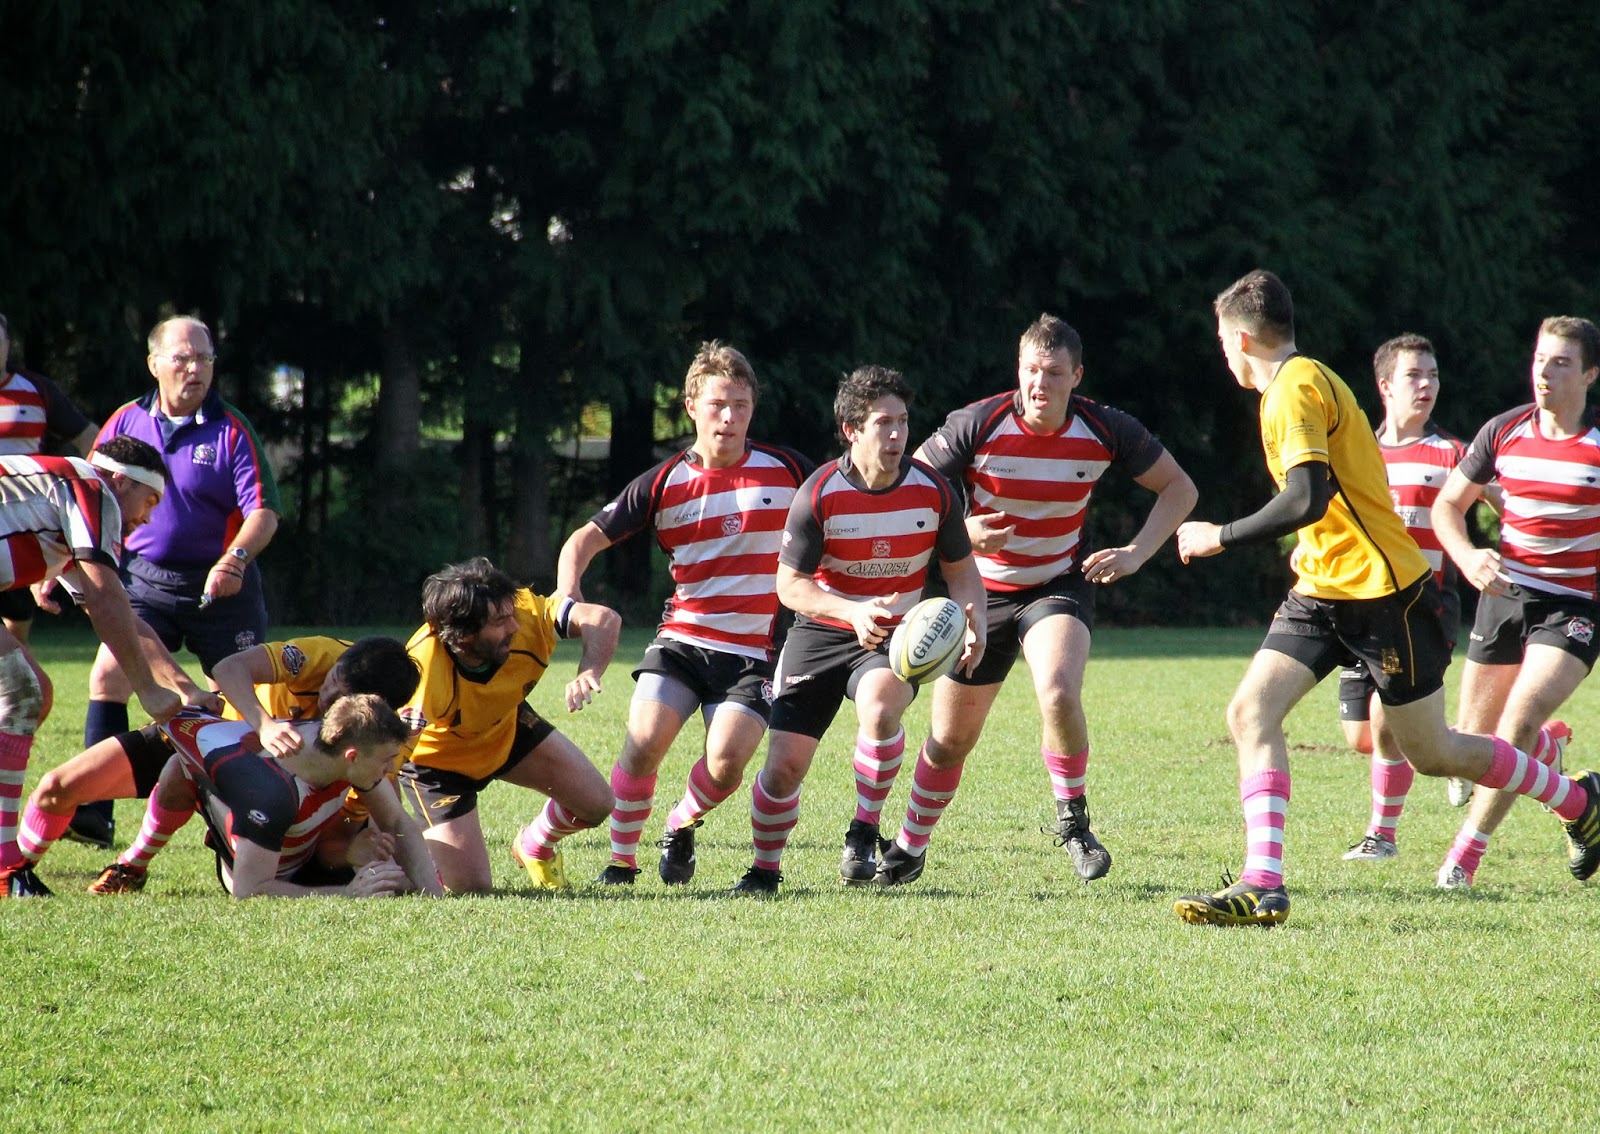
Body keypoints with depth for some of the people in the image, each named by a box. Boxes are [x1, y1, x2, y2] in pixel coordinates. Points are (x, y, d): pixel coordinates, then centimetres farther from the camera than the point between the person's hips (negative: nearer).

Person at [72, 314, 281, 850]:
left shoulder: (232, 431, -7)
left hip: (221, 586, -2)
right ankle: (93, 814, -18)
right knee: (108, 676, -16)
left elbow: (263, 513, -12)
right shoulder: (125, 423, 3)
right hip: (144, 580, 2)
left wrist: (236, 557, -31)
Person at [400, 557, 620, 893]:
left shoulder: (522, 615, -31)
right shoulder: (422, 673, -44)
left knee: (597, 803, 1)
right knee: (470, 886, -13)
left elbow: (604, 620, -29)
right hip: (435, 756, -5)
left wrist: (589, 673, -49)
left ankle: (536, 847, 35)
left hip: (507, 727, 5)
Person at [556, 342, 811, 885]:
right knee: (644, 743, -20)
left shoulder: (785, 470, 0)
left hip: (752, 652, -1)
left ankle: (682, 825, 14)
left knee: (726, 760, -21)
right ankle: (621, 861, 2)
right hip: (681, 639, 1)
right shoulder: (665, 483, -1)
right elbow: (585, 540, 1)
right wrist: (566, 602, -17)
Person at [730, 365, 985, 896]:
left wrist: (972, 616, -18)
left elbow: (961, 569, 4)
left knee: (880, 702, -35)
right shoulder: (820, 494, -14)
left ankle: (864, 833, -15)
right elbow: (789, 584, -11)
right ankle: (765, 869, 20)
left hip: (896, 636, 0)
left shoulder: (933, 490, -9)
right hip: (821, 632, 0)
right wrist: (852, 611, -28)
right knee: (784, 763, -7)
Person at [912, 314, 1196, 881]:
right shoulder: (978, 425, -18)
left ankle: (1072, 821, -8)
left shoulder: (1105, 430, -13)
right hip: (982, 592, 0)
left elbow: (1178, 487, 0)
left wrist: (1136, 553, -13)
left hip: (1060, 584, 0)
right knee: (949, 740, 6)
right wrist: (960, 531, -27)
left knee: (1059, 695, -30)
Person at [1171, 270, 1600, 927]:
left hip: (1379, 591, -9)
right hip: (1324, 591, 9)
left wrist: (1220, 537, -20)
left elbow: (1307, 498, -28)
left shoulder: (1295, 388, -17)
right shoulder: (1307, 381, 14)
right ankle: (1263, 885, -18)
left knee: (1432, 754, 2)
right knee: (1251, 710, -9)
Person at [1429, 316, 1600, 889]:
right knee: (1474, 744, 9)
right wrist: (1467, 557, -9)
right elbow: (1448, 504, 10)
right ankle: (1551, 745, 45)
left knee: (1518, 721, -24)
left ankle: (1464, 856, -15)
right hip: (1505, 594, 4)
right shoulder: (1503, 432, 0)